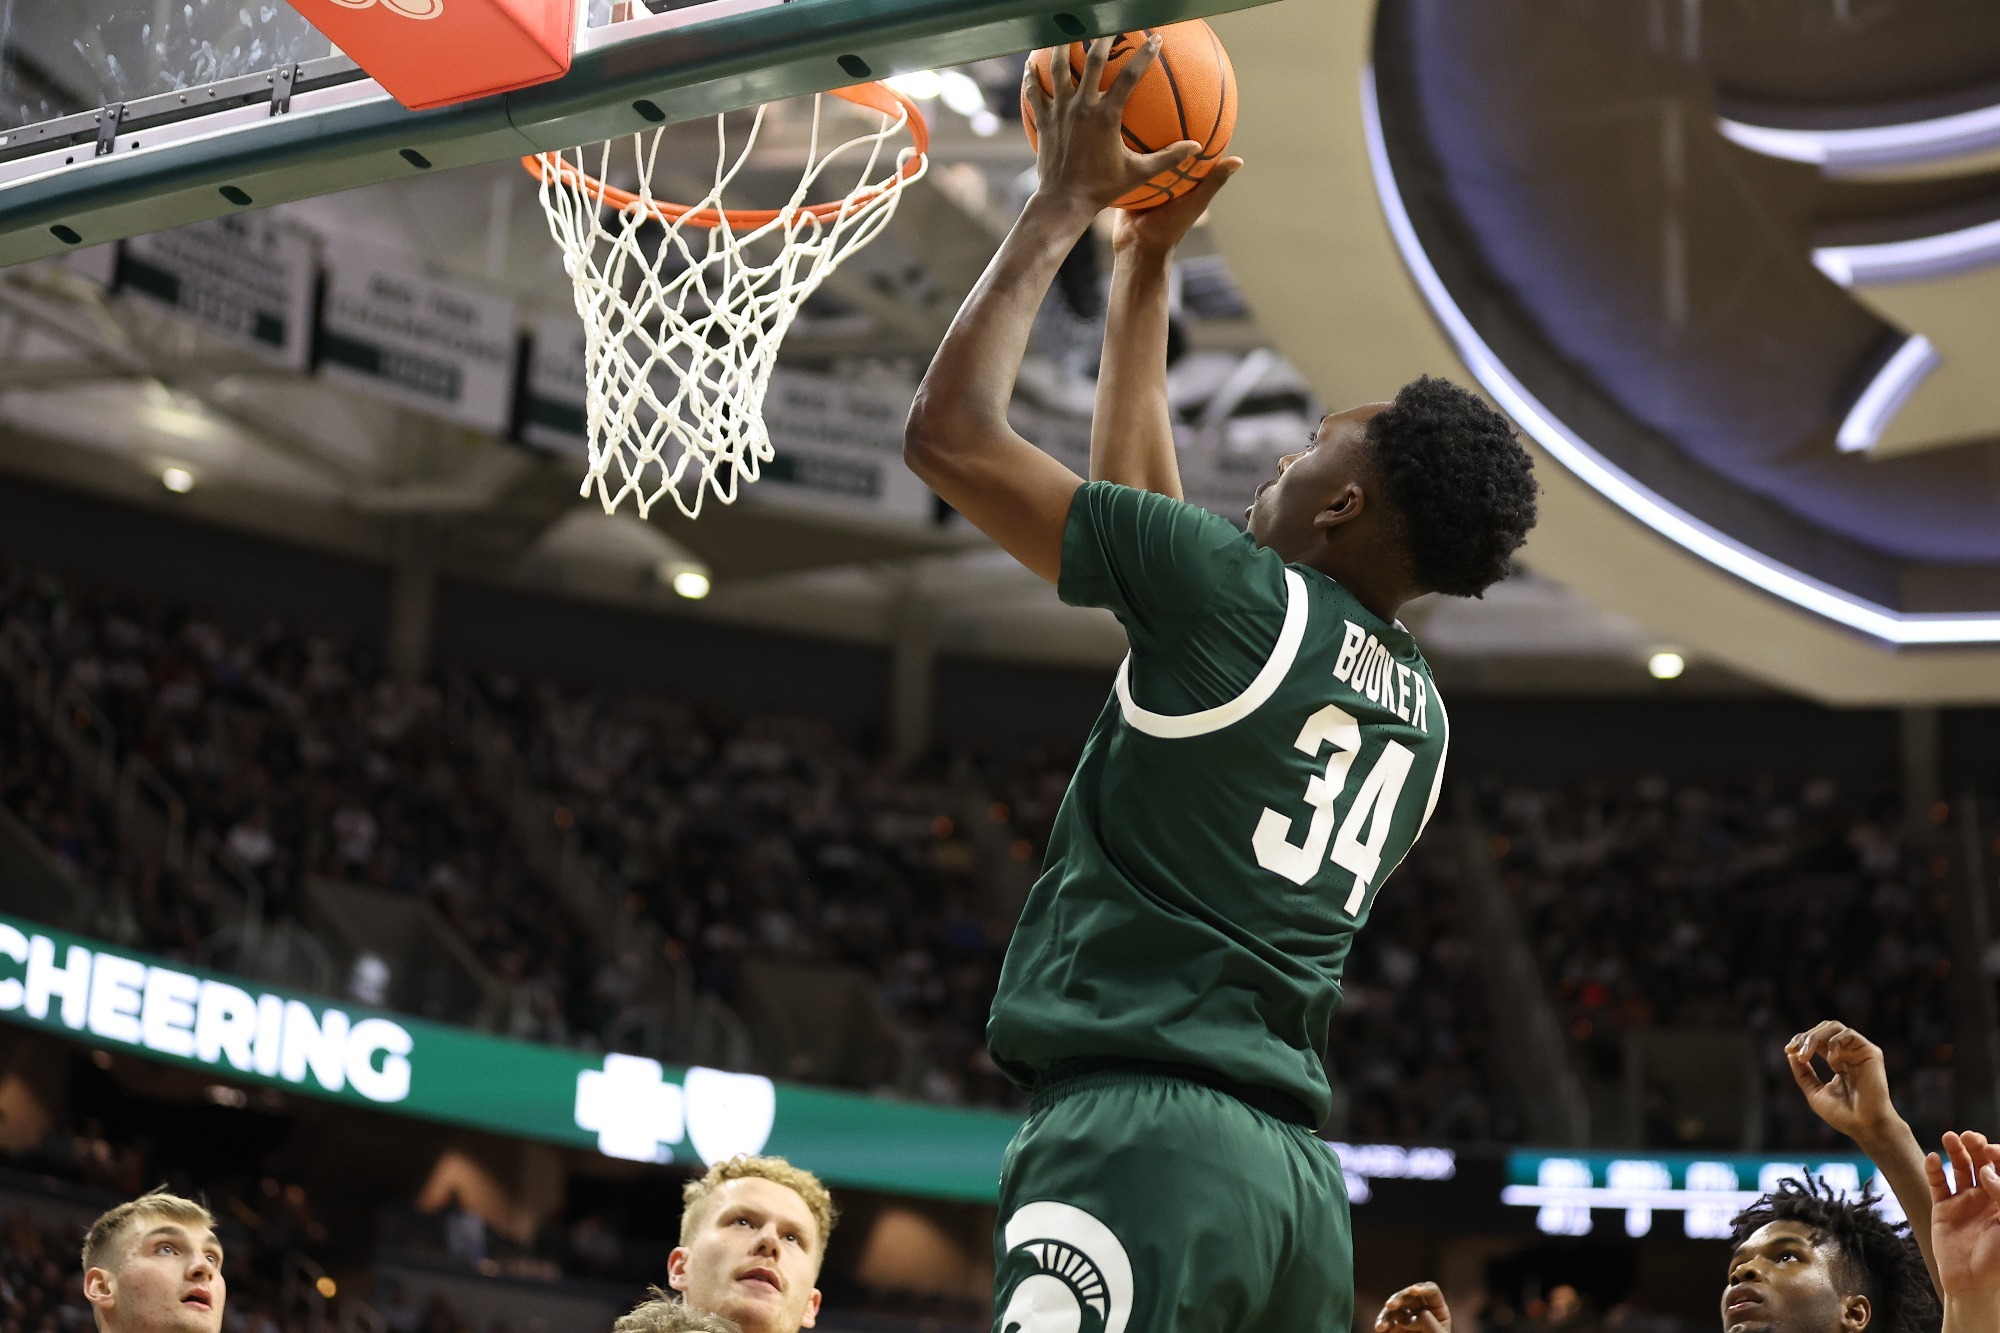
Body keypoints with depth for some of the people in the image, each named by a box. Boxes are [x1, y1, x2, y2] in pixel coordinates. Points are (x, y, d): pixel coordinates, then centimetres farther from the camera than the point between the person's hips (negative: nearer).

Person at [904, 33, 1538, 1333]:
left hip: (1140, 1129, -9)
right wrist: (1145, 263, 37)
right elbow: (1139, 523, 33)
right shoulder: (1421, 712, 20)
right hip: (1298, 1174, 9)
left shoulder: (1240, 593, -3)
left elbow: (951, 430, 1)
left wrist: (1065, 204, 12)